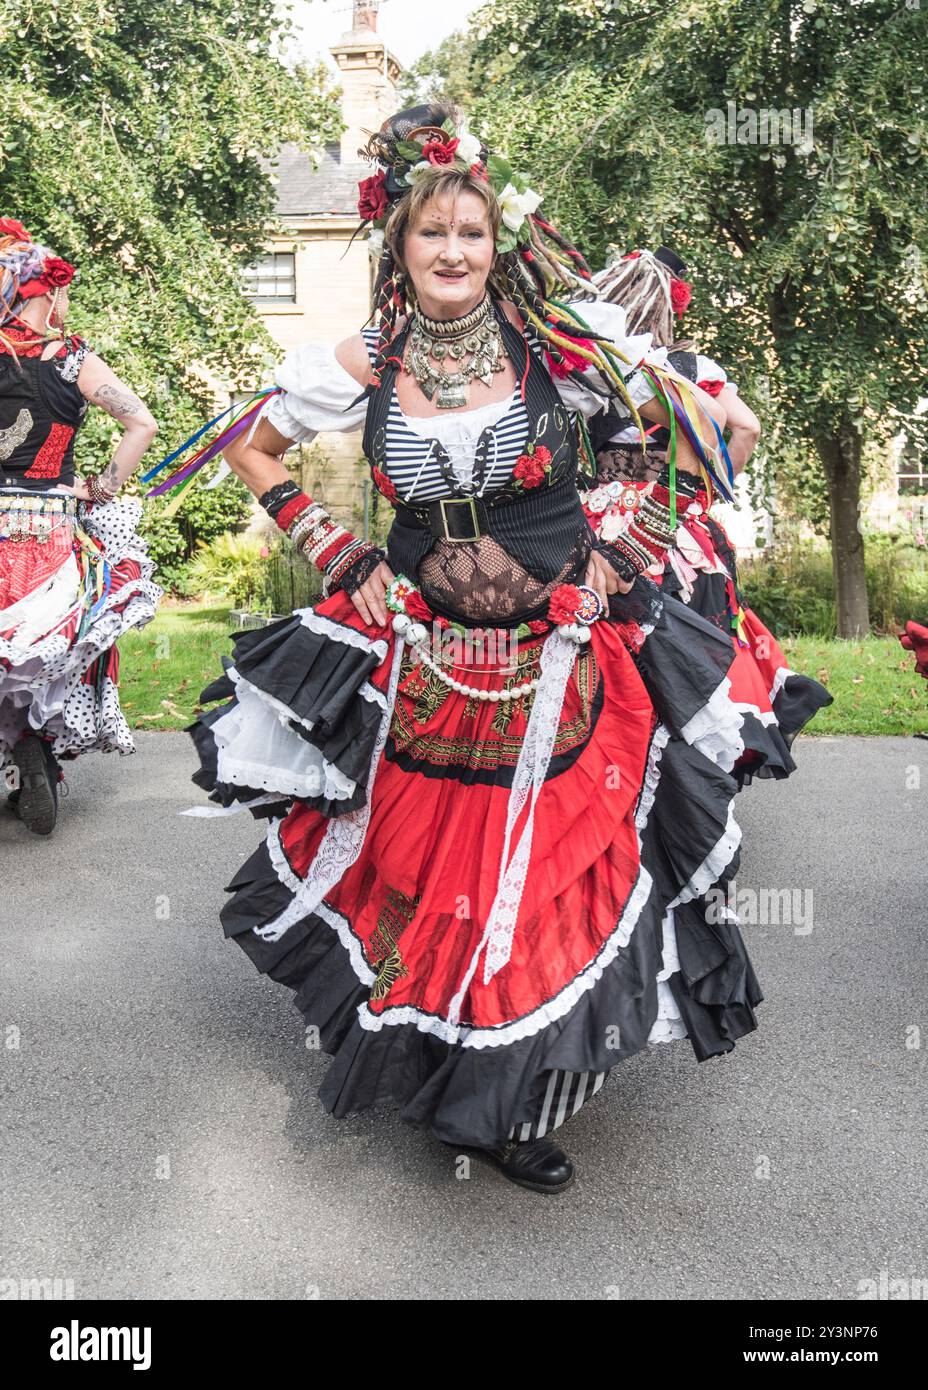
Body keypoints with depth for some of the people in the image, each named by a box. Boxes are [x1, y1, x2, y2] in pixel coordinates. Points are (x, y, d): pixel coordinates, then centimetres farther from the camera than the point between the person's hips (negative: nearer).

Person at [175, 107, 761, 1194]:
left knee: (546, 885, 8)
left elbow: (700, 432, 3)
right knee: (417, 872, 10)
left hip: (555, 674, -1)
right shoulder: (364, 369, -1)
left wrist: (625, 555, -1)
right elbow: (250, 449, 14)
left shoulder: (563, 348, -6)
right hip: (415, 673, 1)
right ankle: (455, 1096, 37)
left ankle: (505, 1106, 32)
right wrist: (336, 556, 4)